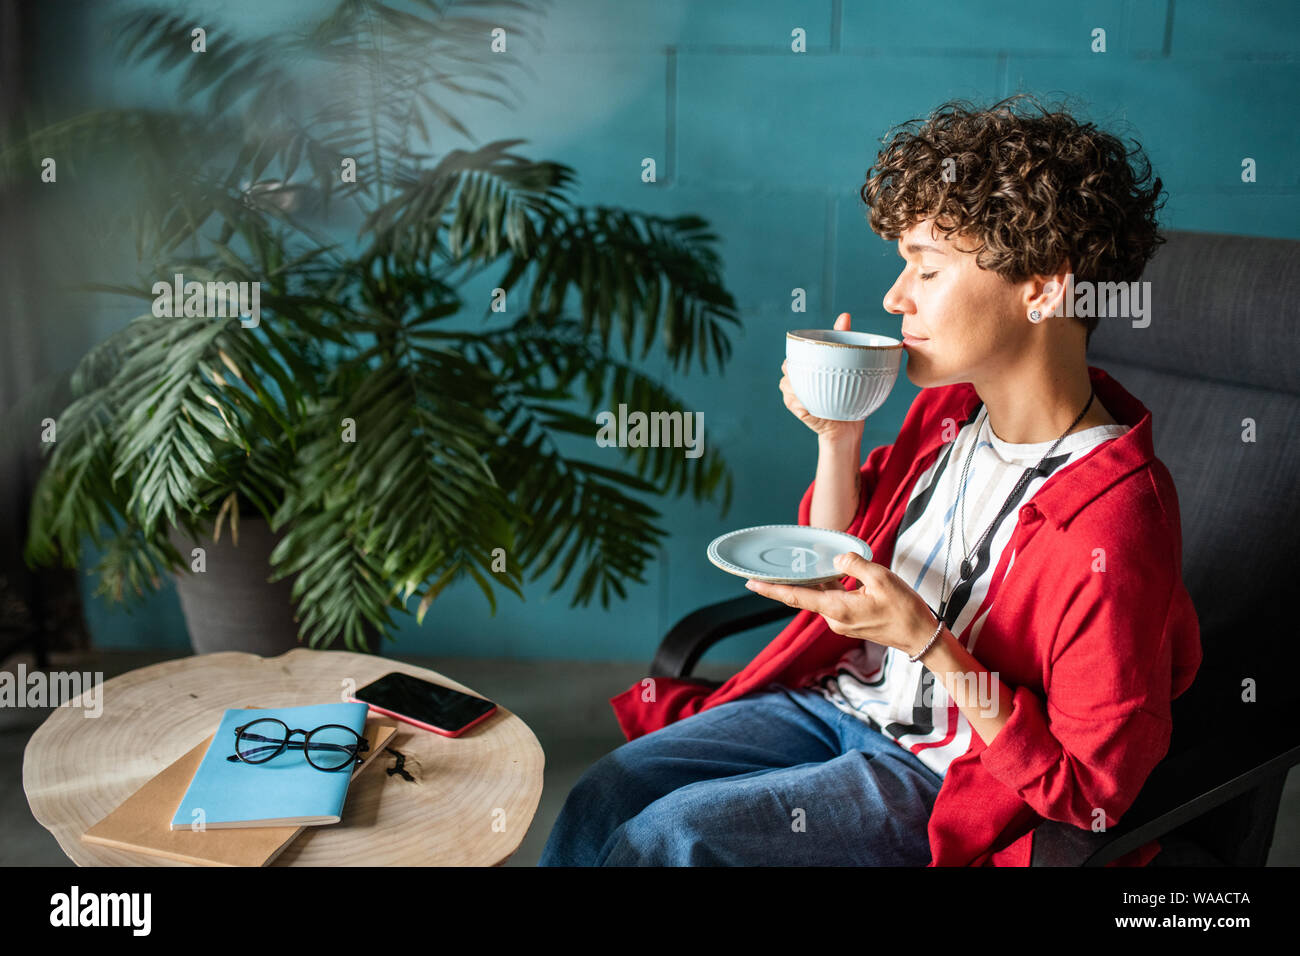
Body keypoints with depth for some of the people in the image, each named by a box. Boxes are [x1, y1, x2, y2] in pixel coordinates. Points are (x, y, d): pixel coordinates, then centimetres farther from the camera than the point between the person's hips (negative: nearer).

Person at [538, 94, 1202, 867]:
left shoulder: (1113, 521, -25)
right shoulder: (950, 407, -1)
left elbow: (1091, 789, -21)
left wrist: (927, 640, -27)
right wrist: (837, 438, -3)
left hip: (946, 779, -7)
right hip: (838, 695, 7)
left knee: (667, 835, -19)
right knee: (602, 798, -6)